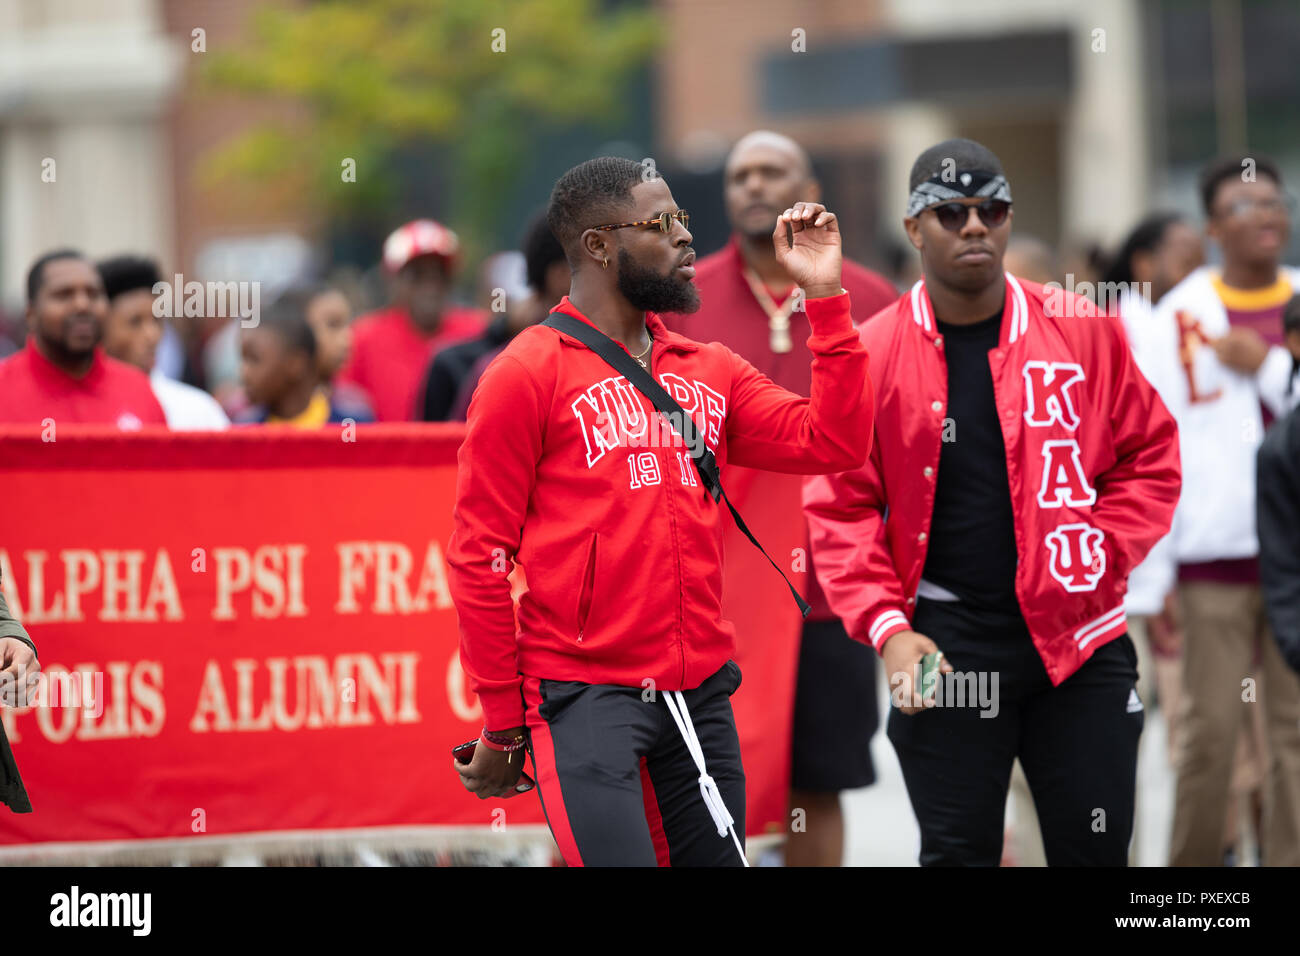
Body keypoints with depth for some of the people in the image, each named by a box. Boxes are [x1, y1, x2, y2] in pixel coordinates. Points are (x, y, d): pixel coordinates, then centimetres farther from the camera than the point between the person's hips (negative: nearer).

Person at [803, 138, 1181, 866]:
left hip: (1078, 638, 1)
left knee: (1096, 850, 4)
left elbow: (1150, 457, 9)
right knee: (958, 852, 4)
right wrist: (886, 627, -10)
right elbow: (841, 506, 1)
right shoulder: (872, 355, 0)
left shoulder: (1083, 333, 3)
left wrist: (1102, 553, -5)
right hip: (943, 646, -1)